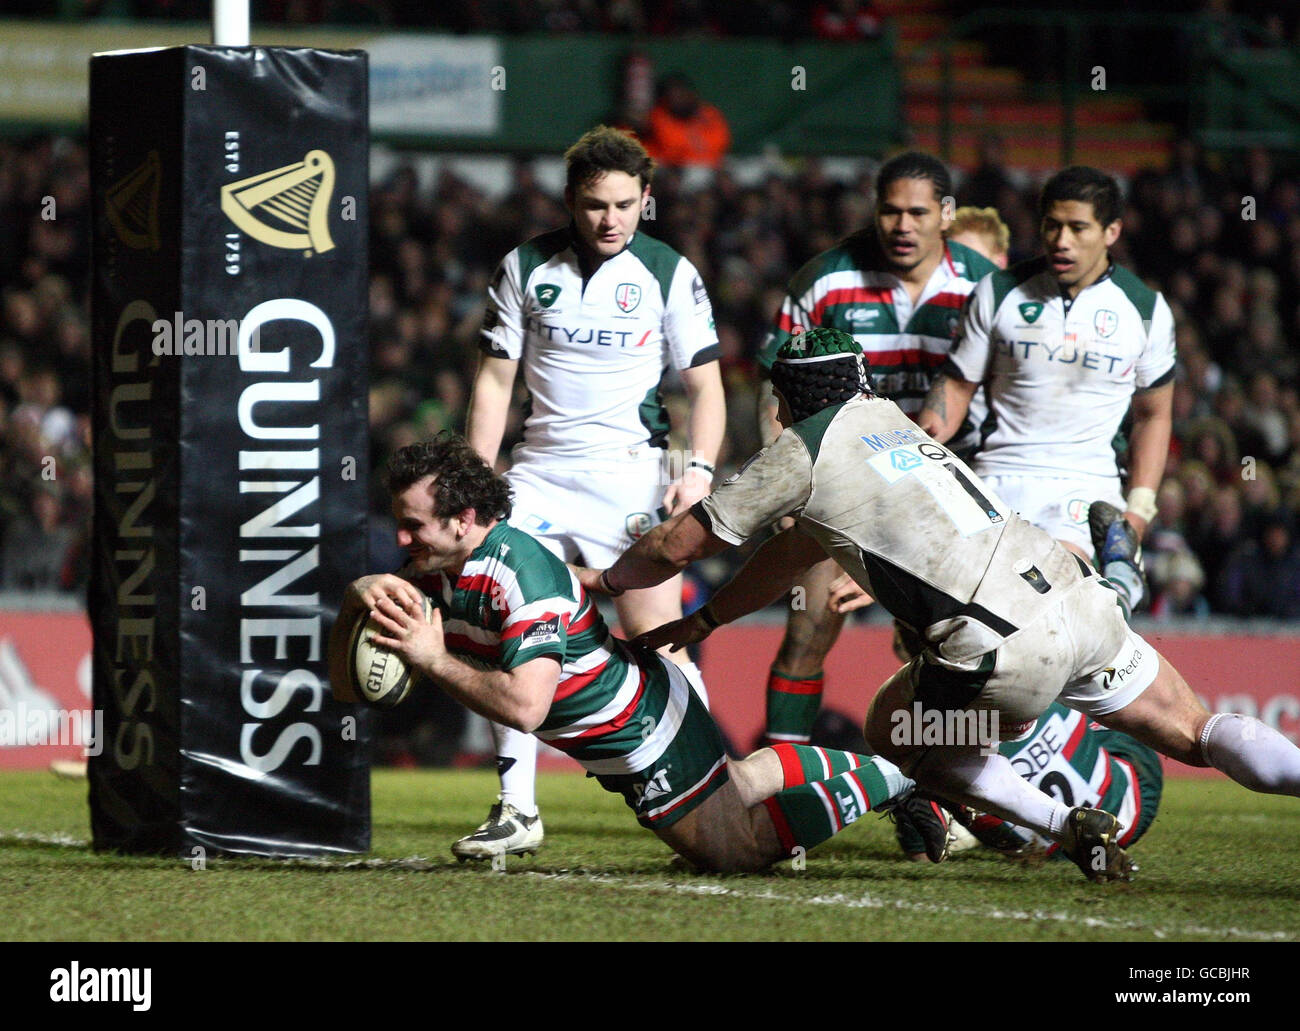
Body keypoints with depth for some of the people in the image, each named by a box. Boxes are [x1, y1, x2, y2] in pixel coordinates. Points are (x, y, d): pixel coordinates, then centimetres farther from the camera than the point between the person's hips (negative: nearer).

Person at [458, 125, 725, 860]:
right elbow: (496, 380, 10)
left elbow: (705, 384, 2)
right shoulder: (527, 268, 5)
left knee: (657, 636, -9)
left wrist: (700, 468, -14)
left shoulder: (671, 274, 0)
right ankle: (517, 808, 0)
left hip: (631, 475, -2)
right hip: (540, 473, 2)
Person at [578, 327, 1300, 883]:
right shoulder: (885, 416, 26)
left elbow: (678, 545, 13)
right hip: (1082, 600, 6)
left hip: (1007, 649, -6)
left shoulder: (801, 453, 5)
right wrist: (701, 622, 42)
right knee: (1195, 736, 17)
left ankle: (1071, 827, 6)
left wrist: (605, 580, 33)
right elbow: (798, 550, 37)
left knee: (892, 733, 18)